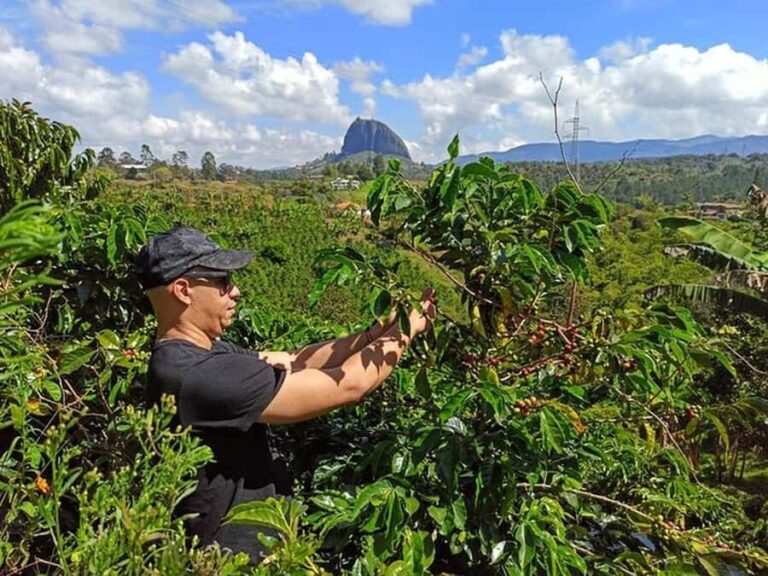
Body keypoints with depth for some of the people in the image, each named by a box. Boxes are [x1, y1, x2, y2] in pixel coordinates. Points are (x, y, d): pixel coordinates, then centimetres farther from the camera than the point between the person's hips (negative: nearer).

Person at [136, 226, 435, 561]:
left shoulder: (204, 353, 0)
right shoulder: (198, 375, -30)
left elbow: (297, 362, 1)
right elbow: (346, 386, -27)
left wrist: (381, 330, -6)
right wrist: (405, 330, -12)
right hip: (235, 554, -9)